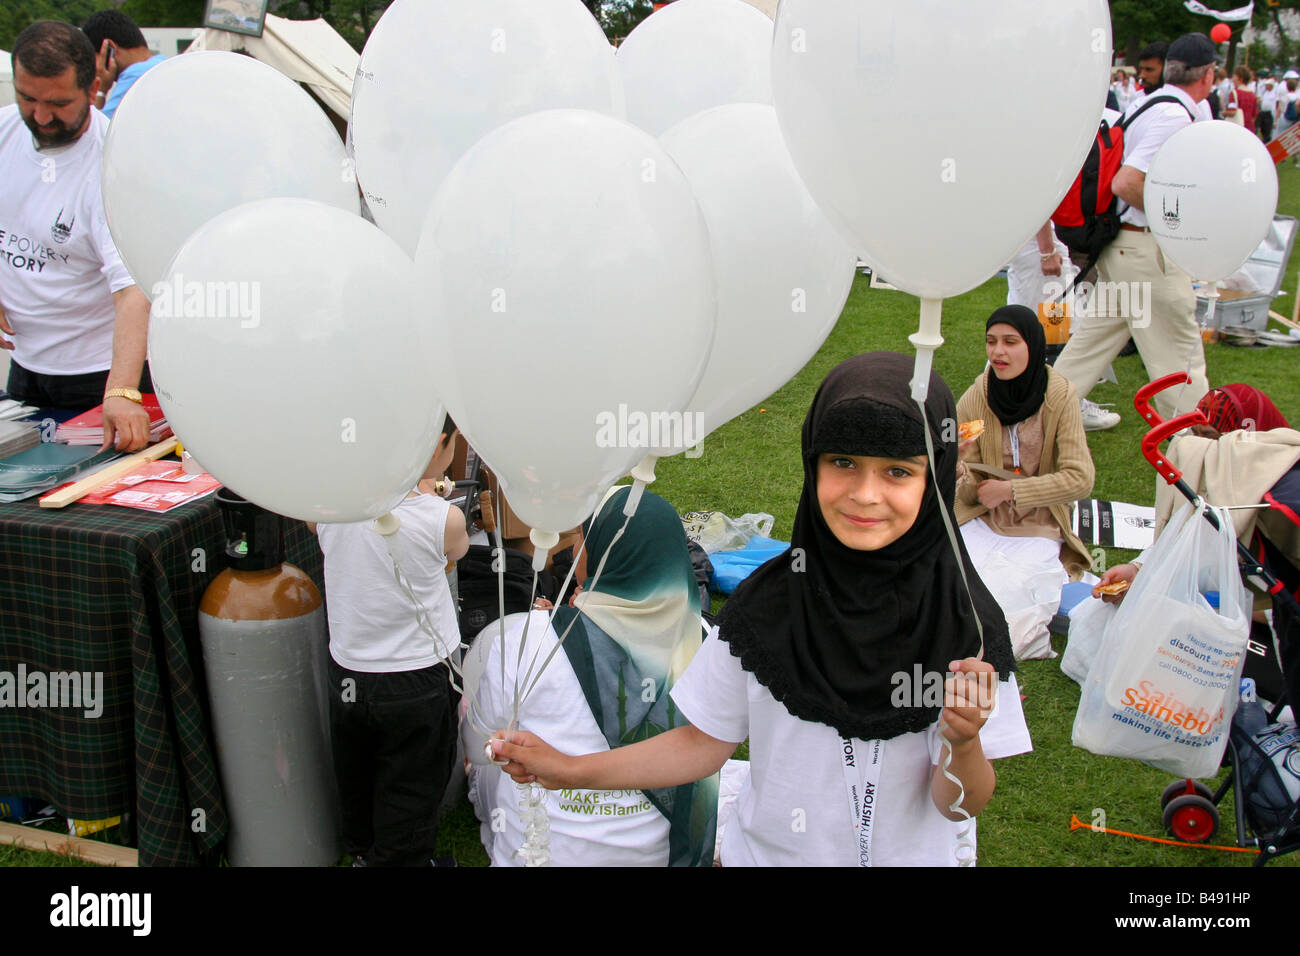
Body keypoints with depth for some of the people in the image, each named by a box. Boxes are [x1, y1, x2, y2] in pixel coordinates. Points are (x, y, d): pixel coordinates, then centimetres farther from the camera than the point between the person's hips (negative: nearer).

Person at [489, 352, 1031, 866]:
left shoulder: (964, 622, -20)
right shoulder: (764, 605, -16)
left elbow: (959, 805, -14)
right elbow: (705, 744, -4)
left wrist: (965, 742, -34)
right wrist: (569, 771, -9)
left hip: (907, 855, -1)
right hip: (766, 854, 1)